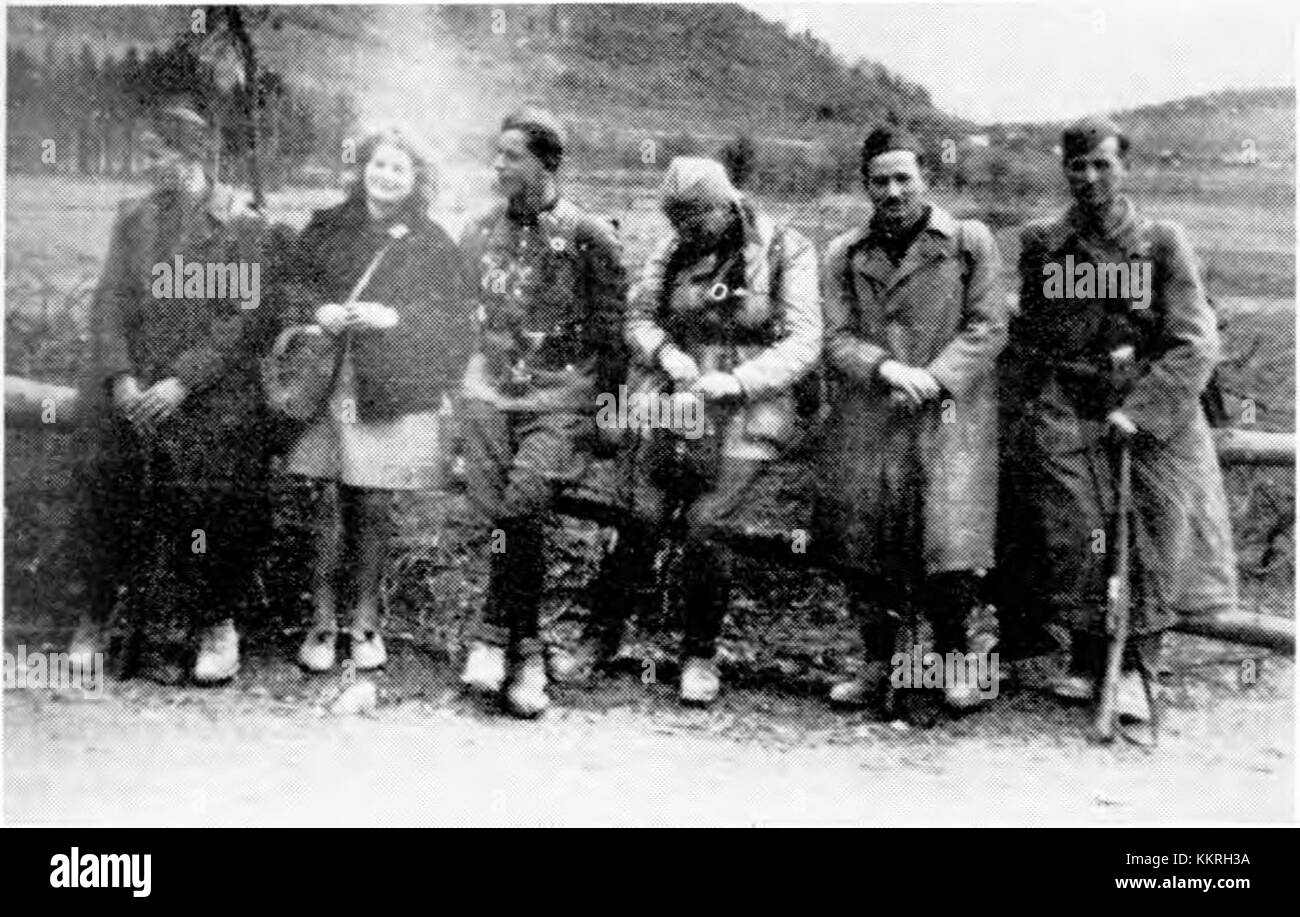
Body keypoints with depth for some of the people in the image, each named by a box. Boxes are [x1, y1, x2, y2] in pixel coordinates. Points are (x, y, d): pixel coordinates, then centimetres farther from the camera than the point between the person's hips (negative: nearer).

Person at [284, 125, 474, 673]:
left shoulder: (432, 244, 7)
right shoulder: (326, 228, 12)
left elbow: (453, 319, 1)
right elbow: (292, 284, 12)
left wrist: (392, 317, -12)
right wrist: (319, 310, -9)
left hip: (393, 392, -1)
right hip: (330, 382, 1)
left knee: (373, 506, 0)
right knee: (330, 502, -1)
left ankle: (365, 621, 13)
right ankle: (322, 622, 8)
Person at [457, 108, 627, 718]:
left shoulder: (587, 237, -1)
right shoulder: (478, 233, 12)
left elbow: (609, 329, 2)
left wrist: (599, 404, 2)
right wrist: (465, 382, 16)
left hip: (559, 400, -4)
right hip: (488, 393, 4)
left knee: (520, 509, -21)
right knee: (497, 515, -3)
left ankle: (494, 638, -9)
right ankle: (526, 656, 7)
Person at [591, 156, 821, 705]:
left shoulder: (786, 254, -7)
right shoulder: (673, 251, 5)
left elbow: (802, 344, -11)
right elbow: (638, 314, 6)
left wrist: (737, 381, -23)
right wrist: (665, 352, -16)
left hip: (742, 421, -3)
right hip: (666, 410, 3)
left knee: (703, 532, -5)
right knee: (641, 523, 3)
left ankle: (700, 657, 15)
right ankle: (601, 637, 21)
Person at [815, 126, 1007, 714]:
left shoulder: (969, 241, 5)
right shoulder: (845, 254, 11)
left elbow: (988, 327, 0)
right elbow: (836, 338, 3)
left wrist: (934, 378, -13)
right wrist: (886, 368, -15)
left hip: (948, 417, -2)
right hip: (865, 423, 3)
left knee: (950, 544, -9)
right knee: (863, 549, 4)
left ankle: (961, 655, 15)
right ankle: (878, 669, 19)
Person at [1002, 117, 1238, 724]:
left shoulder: (1162, 243, 1)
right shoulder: (1041, 244, 7)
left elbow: (1195, 343, -4)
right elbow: (1025, 339, 14)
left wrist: (1139, 411, -12)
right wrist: (1022, 413, 7)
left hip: (1151, 418, -1)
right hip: (1062, 417, 1)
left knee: (1152, 545, -3)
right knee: (1073, 542, -2)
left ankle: (1135, 669, 9)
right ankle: (1085, 659, 15)